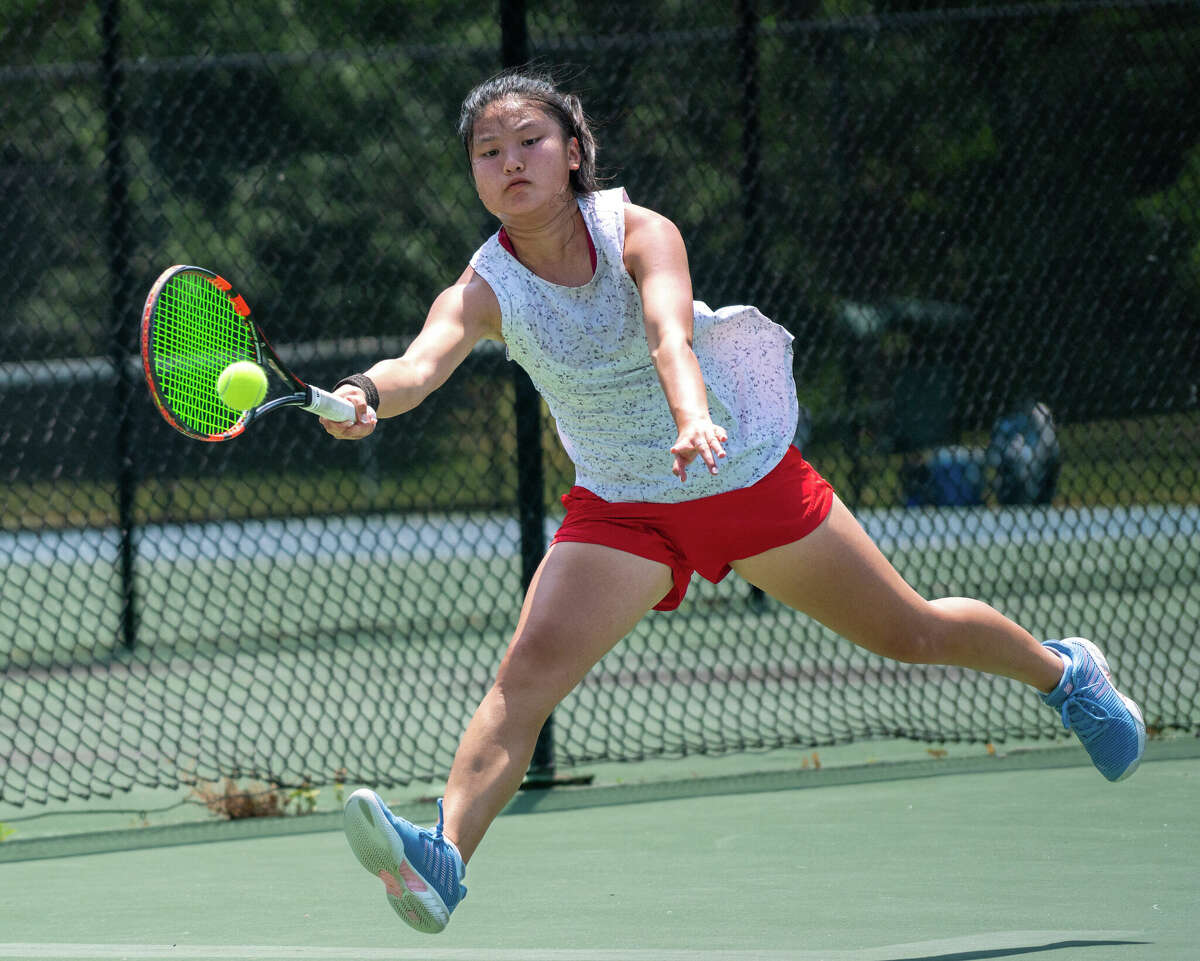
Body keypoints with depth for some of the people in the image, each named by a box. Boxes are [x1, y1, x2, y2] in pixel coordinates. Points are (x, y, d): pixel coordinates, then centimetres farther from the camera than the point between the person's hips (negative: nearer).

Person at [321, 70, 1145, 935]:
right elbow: (421, 364, -35)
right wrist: (367, 396, -59)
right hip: (621, 512, 1)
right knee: (527, 670, -23)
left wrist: (694, 420, -60)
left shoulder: (641, 235, -21)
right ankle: (444, 859, -36)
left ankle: (1063, 671, 41)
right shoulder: (482, 292, -16)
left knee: (911, 633, 13)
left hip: (752, 475, -1)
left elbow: (670, 338, -39)